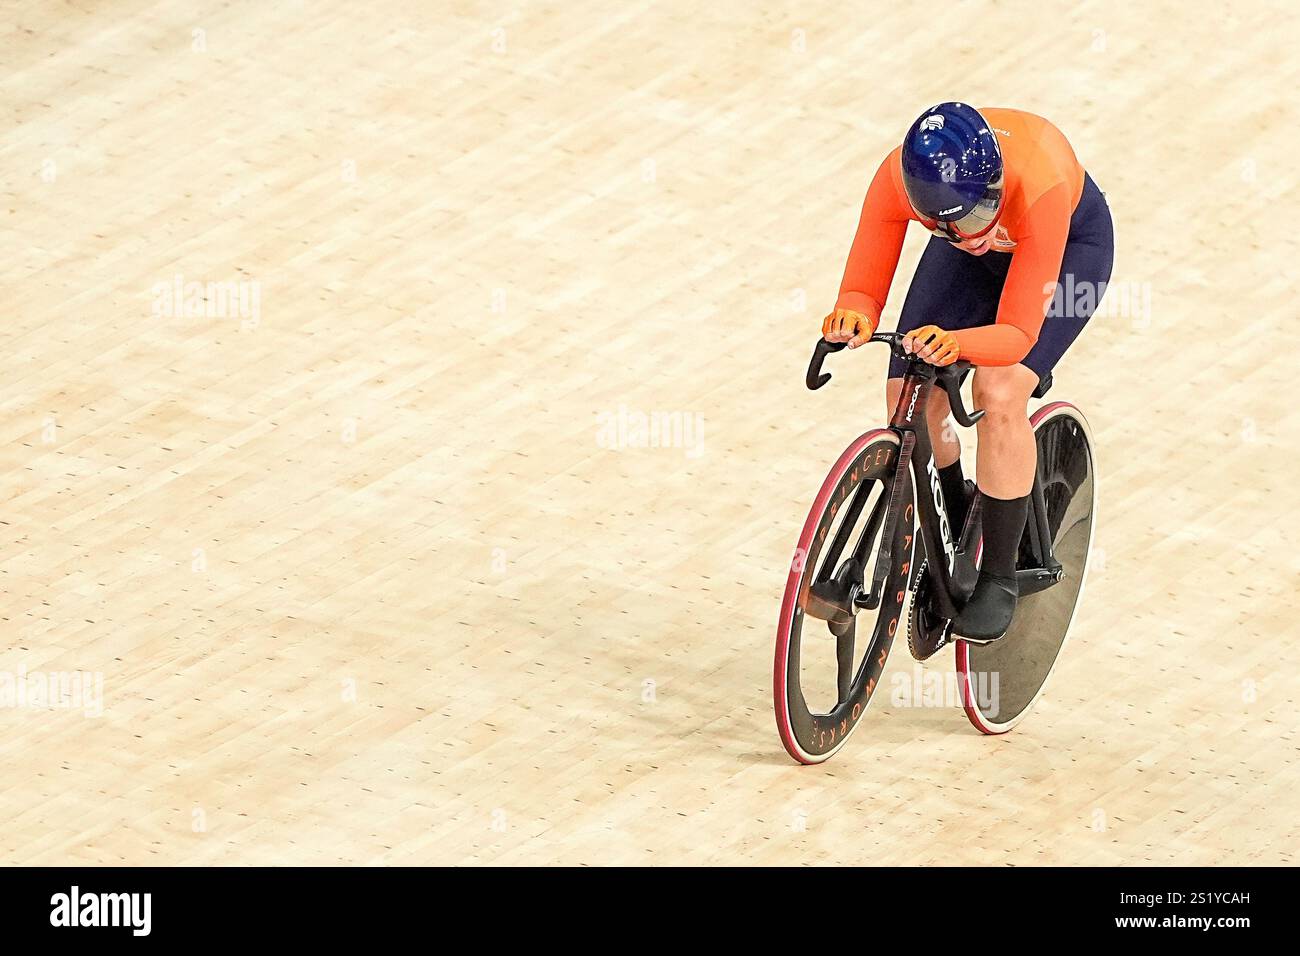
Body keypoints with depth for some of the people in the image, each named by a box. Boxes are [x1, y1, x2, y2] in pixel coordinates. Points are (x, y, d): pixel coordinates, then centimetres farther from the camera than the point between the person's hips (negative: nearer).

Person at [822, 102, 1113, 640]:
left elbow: (1017, 333, -42)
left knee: (998, 394, -25)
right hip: (977, 250, 4)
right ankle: (954, 521, 22)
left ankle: (999, 580, -9)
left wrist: (958, 343, -63)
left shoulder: (1038, 186, -44)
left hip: (1070, 242, -4)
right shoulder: (898, 177, -35)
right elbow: (863, 289, -26)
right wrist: (853, 318, -51)